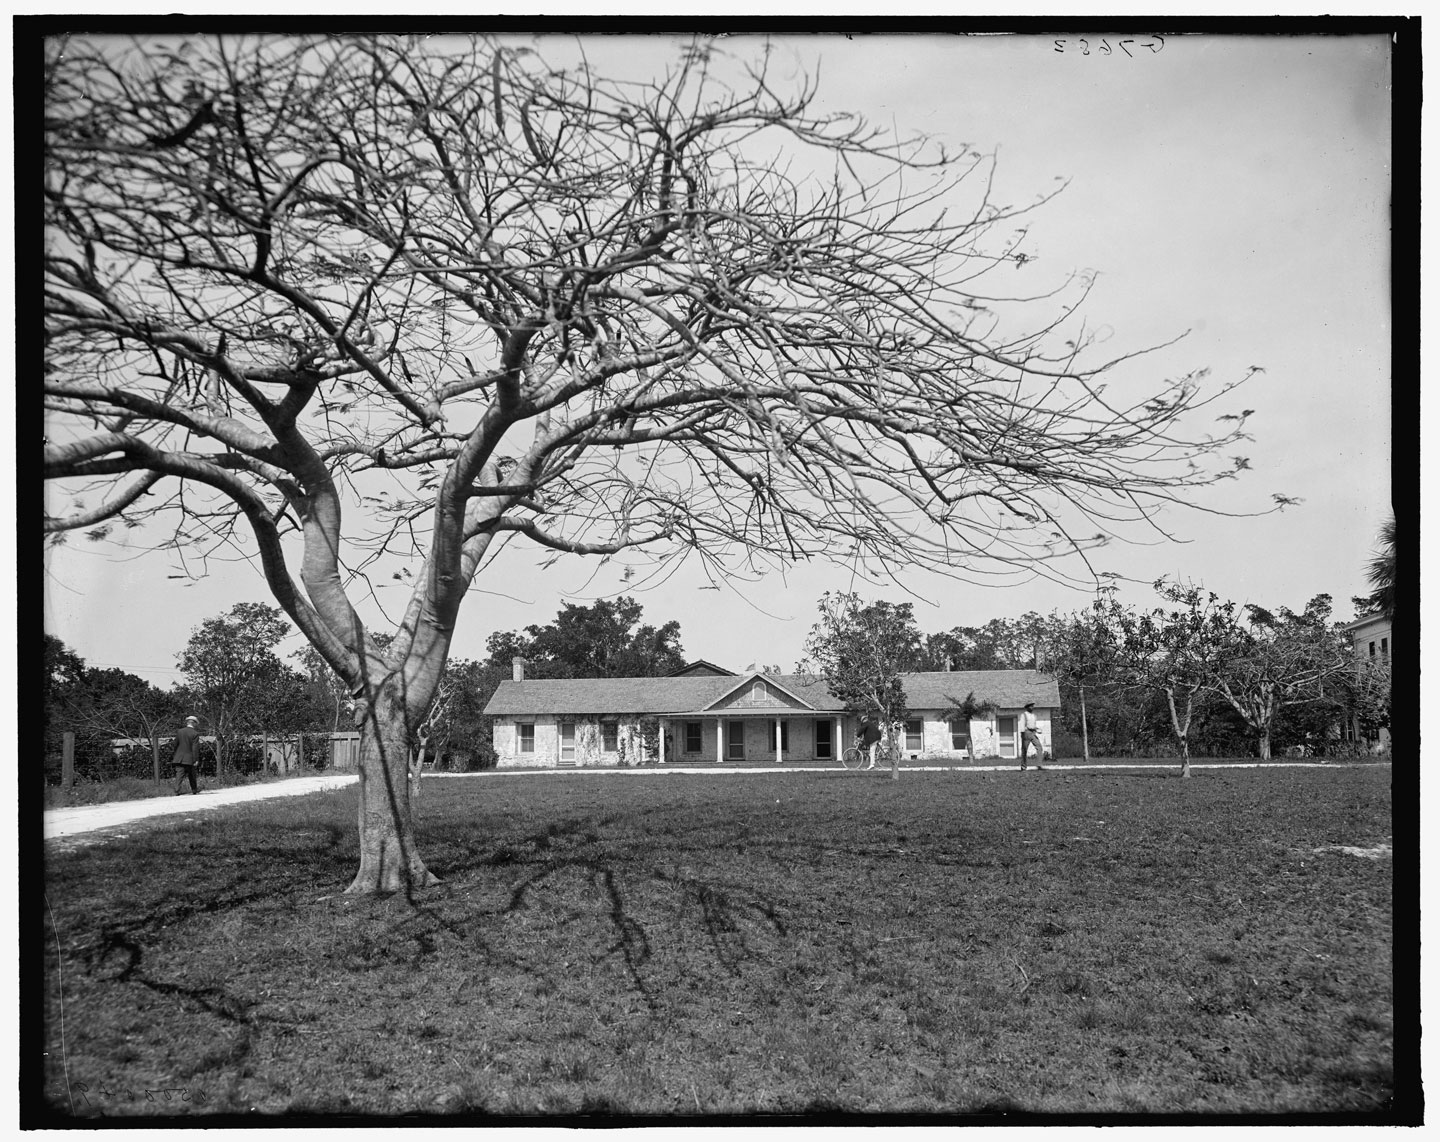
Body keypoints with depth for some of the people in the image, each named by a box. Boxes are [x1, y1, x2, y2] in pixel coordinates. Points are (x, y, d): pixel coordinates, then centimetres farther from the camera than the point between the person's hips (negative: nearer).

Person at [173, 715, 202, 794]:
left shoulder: (180, 731, 5)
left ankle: (177, 790, -13)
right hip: (189, 759, -3)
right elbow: (195, 748, -13)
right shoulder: (195, 734, -9)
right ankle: (194, 789, 27)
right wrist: (196, 759, -11)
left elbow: (175, 744, 11)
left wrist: (173, 756, 22)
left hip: (179, 758, 3)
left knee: (179, 775, -1)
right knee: (192, 775, 14)